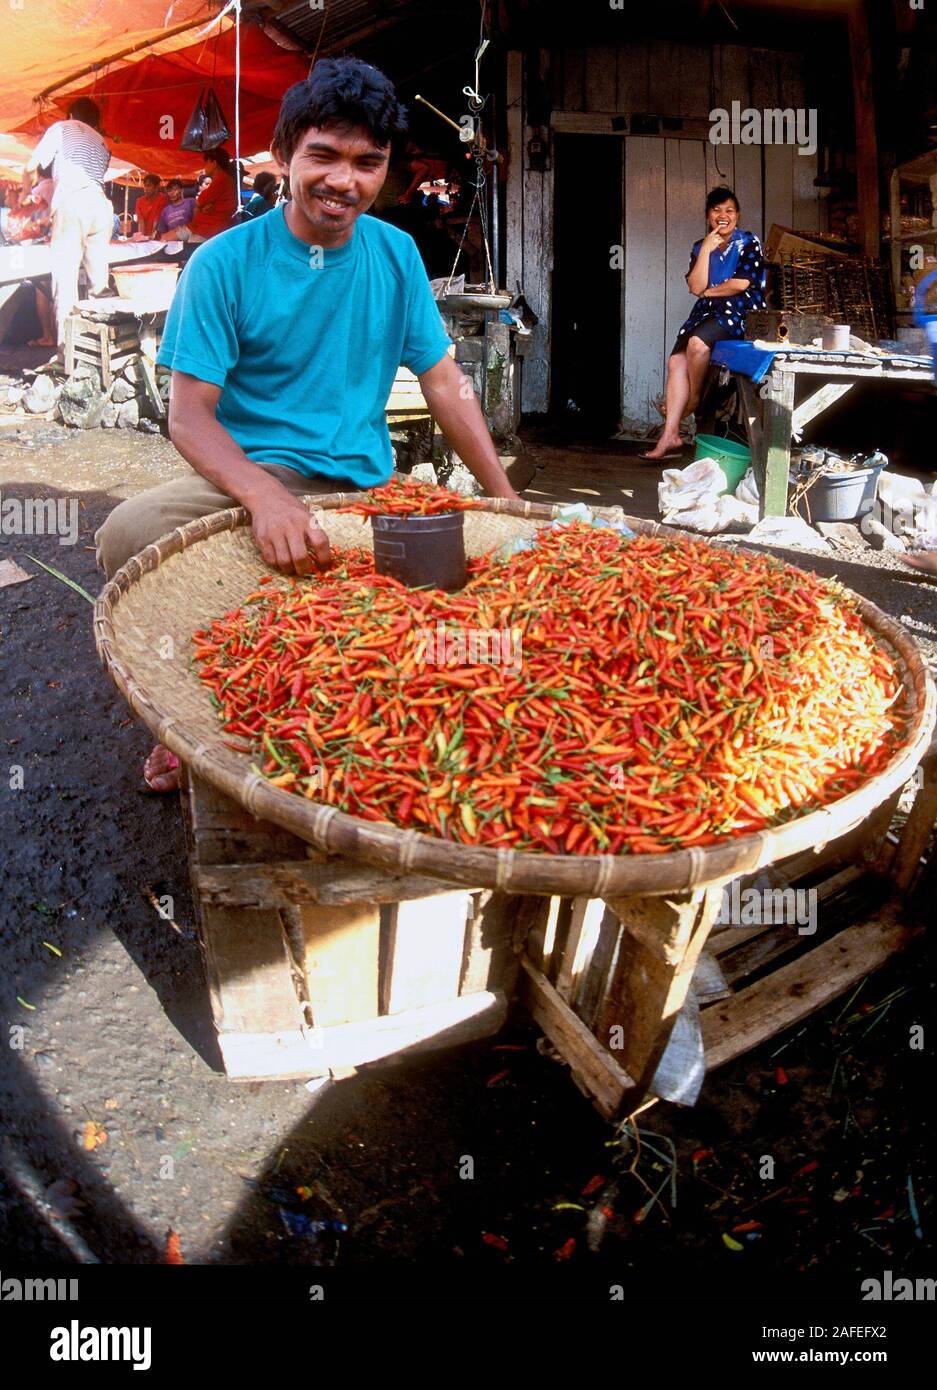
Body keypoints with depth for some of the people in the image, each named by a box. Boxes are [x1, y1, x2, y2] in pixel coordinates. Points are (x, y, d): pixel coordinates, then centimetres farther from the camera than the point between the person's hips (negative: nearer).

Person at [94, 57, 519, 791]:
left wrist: (511, 503, 1)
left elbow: (445, 383, 10)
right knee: (128, 534, -29)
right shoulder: (226, 262, -5)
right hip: (251, 473, -2)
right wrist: (266, 497, -32)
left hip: (365, 484, 2)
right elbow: (189, 414, -11)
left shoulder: (396, 254, 7)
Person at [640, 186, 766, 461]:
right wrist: (706, 250, -6)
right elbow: (696, 287, 0)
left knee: (697, 343, -33)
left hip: (740, 311, -5)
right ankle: (670, 436, -19)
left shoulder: (748, 242, 1)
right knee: (677, 360, -15)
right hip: (707, 312, 6)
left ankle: (694, 399, -7)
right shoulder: (700, 247, 14)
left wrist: (709, 291, 1)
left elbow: (741, 283, -11)